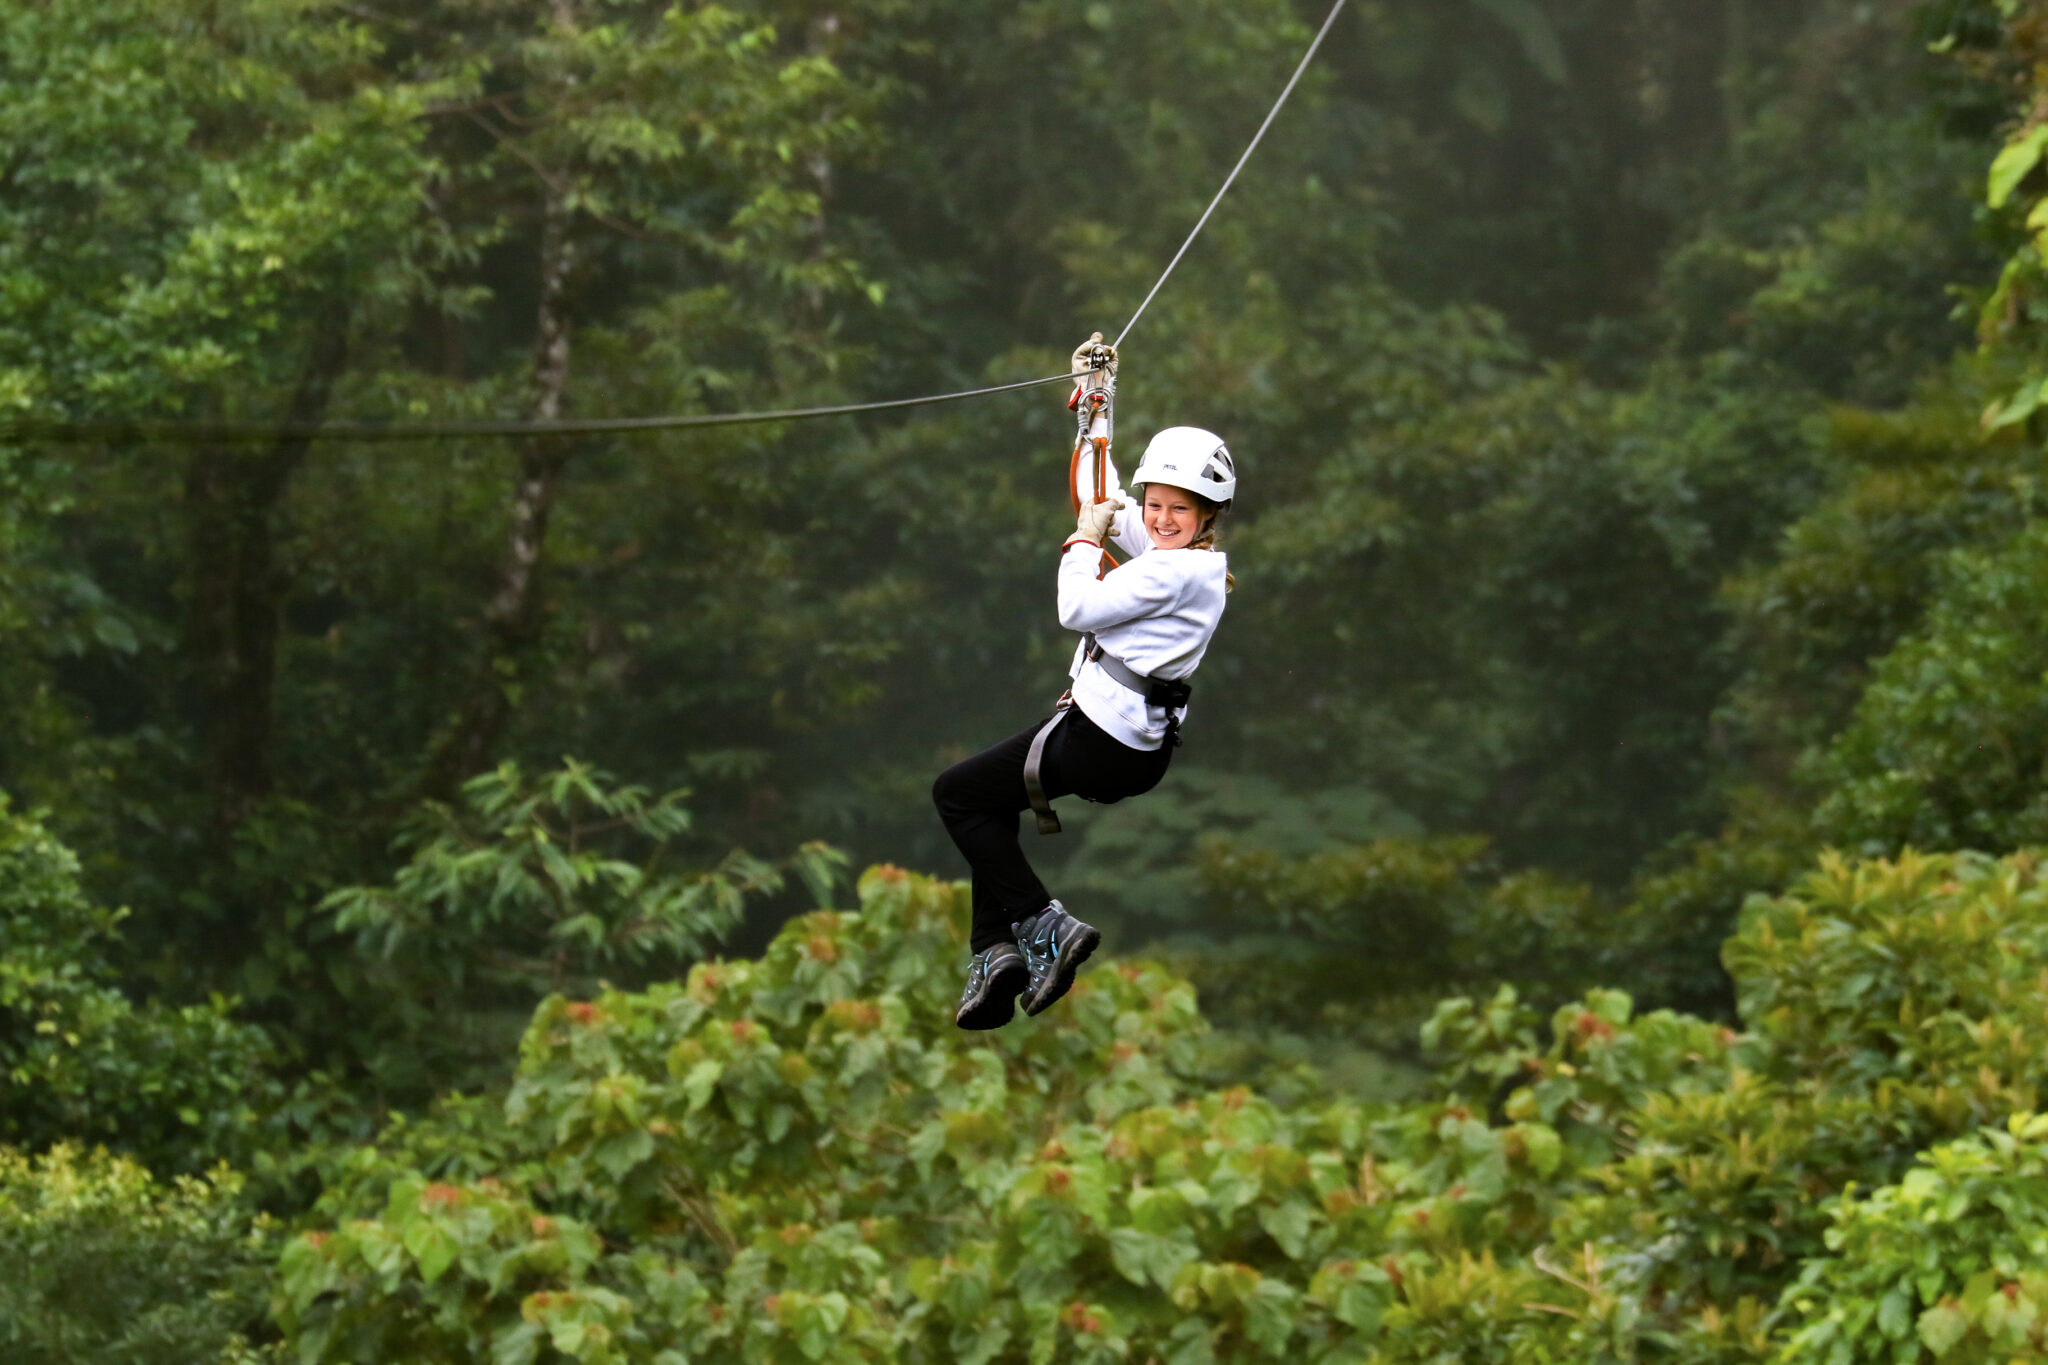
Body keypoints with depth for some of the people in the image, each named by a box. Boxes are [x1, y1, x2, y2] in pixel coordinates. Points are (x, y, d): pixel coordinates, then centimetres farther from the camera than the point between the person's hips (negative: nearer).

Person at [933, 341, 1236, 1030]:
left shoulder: (1177, 571, -21)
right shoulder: (1171, 550, 7)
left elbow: (1078, 607, -19)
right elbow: (1107, 500, 22)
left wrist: (1086, 538, -3)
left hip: (1104, 743, -10)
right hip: (1138, 742, 10)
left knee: (956, 791, 5)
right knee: (992, 794, 26)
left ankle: (1043, 923, -3)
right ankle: (994, 951, 15)